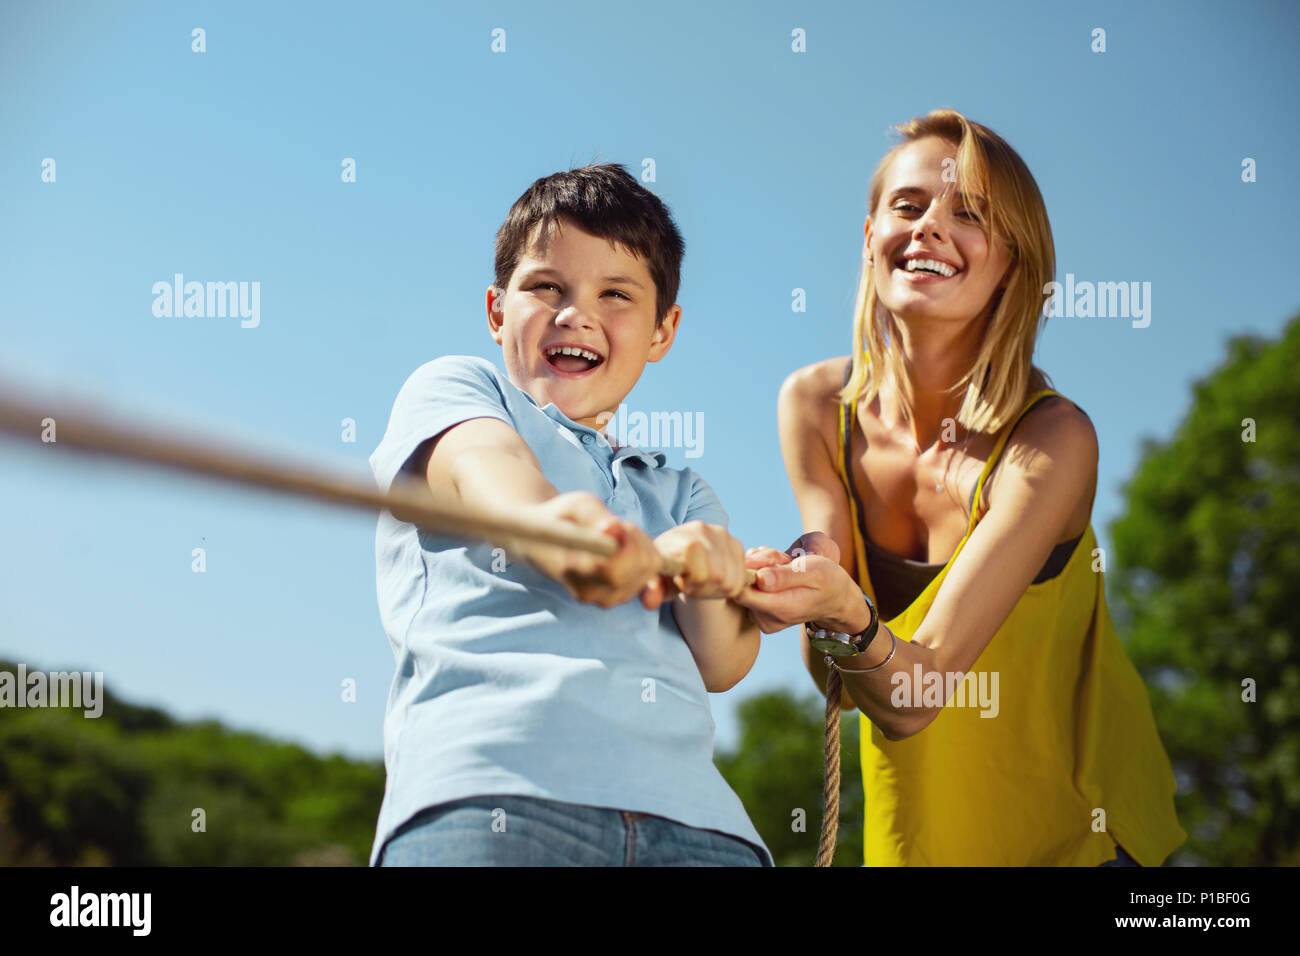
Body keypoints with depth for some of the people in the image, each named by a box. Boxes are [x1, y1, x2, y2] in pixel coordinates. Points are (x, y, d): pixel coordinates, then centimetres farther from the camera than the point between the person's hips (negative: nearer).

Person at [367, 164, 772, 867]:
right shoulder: (452, 387, 18)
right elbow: (482, 464, -6)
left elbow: (723, 665, 13)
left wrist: (707, 579, -10)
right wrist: (548, 523, -29)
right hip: (485, 789, -4)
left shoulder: (679, 492, 29)